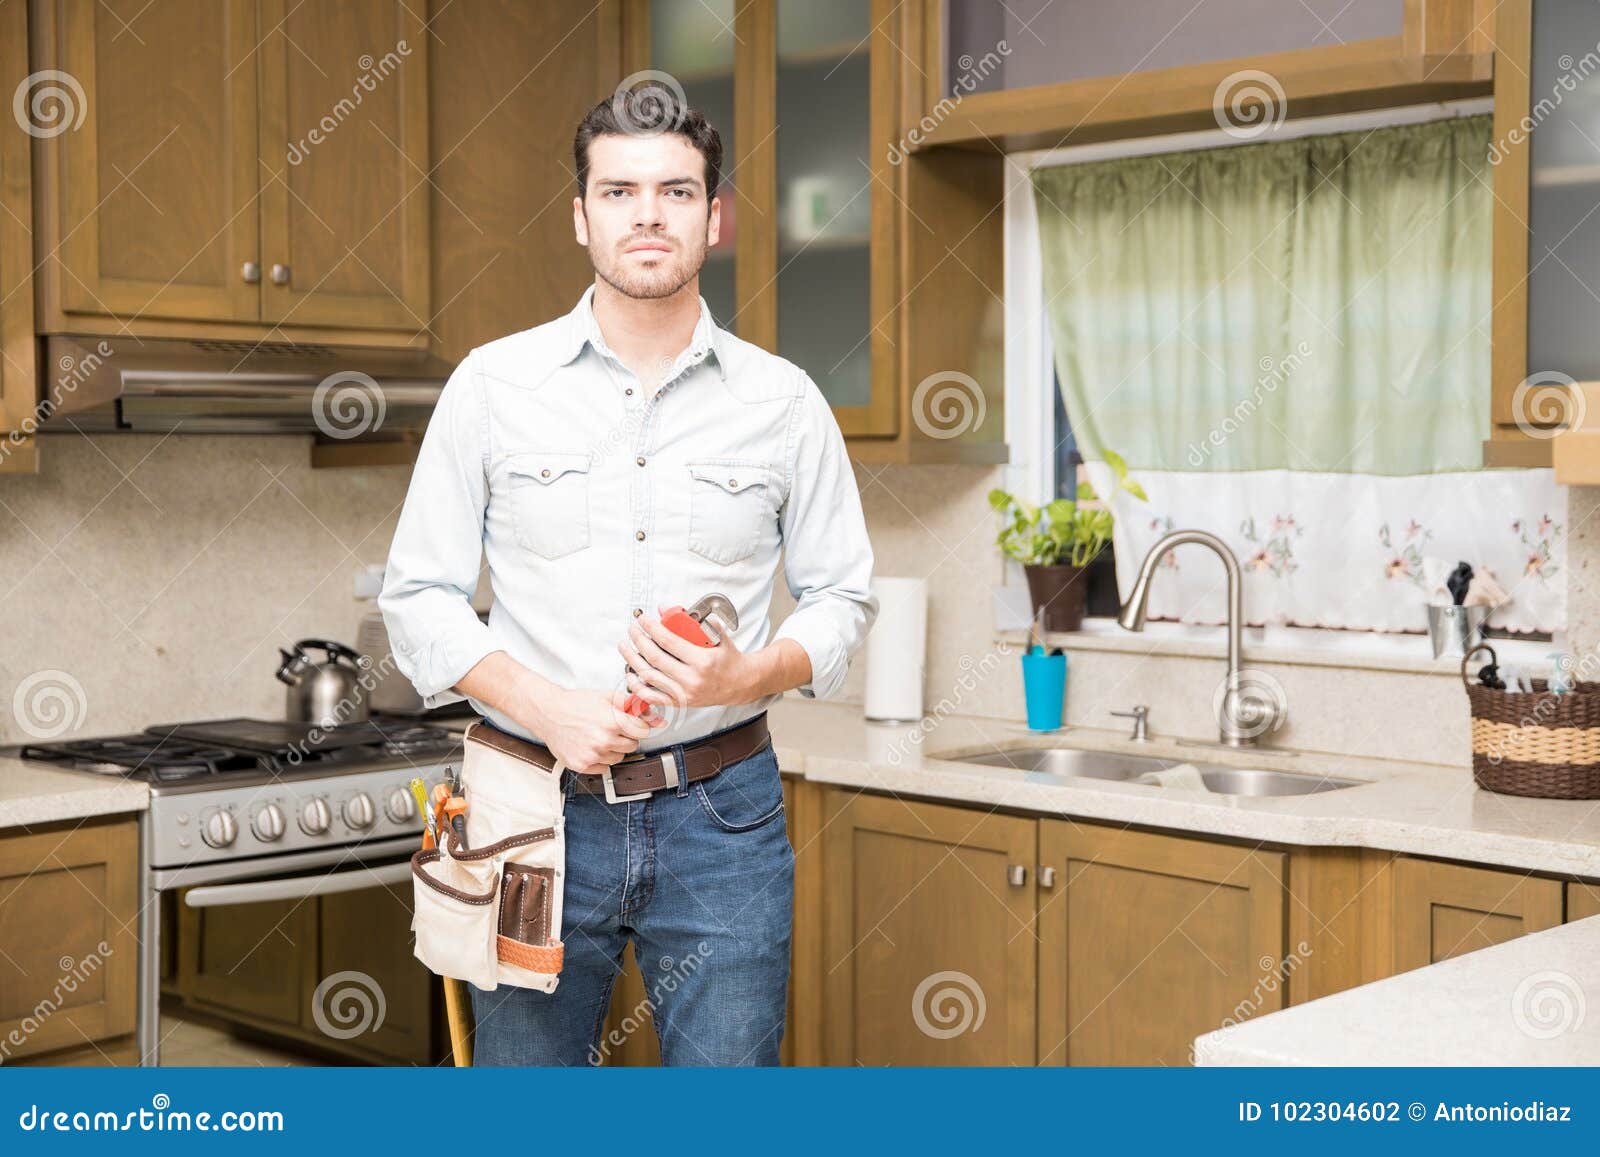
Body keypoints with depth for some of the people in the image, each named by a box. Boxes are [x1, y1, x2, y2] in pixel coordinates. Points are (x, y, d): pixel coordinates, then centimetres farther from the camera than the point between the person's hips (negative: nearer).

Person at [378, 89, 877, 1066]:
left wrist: (748, 673, -13)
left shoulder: (784, 400, 3)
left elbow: (843, 597, 8)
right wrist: (544, 708, -14)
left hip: (722, 812, 0)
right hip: (541, 807, 0)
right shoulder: (493, 384, 2)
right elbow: (420, 596, 3)